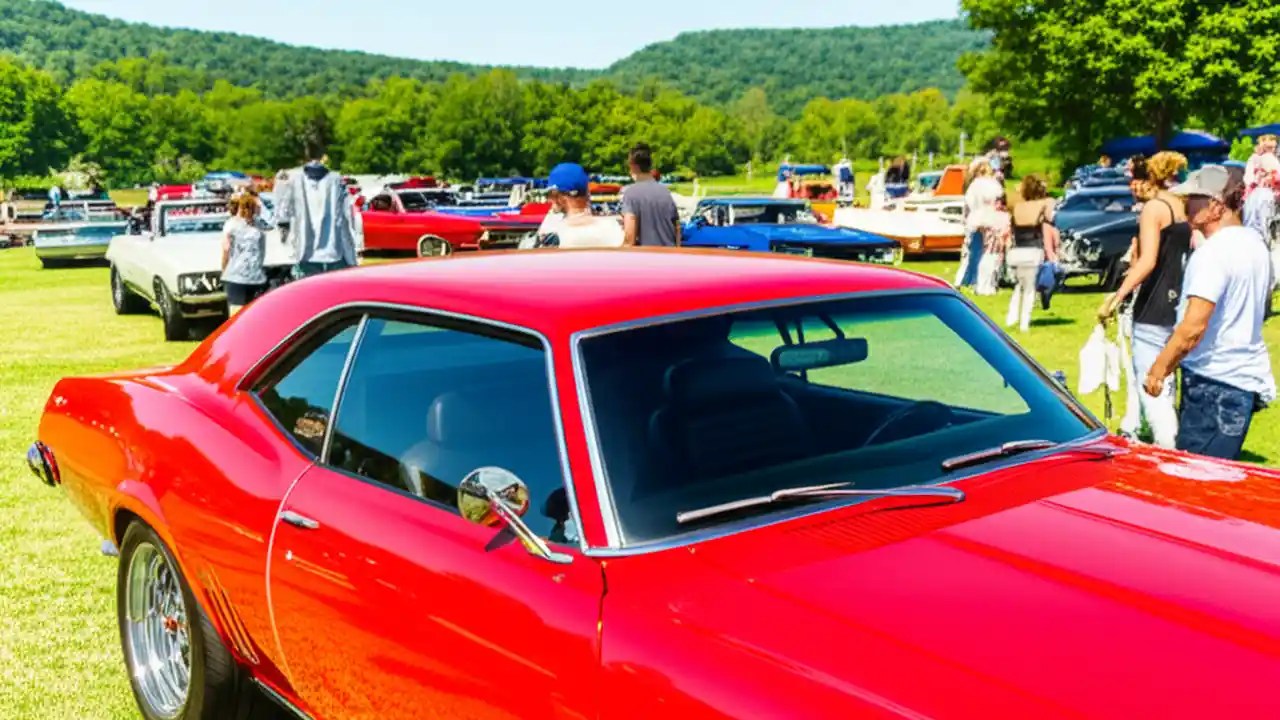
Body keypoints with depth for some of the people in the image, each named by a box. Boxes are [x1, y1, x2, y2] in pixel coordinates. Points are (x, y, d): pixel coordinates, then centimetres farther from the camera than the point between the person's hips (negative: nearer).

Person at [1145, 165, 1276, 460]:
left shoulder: (1214, 252, -18)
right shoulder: (1255, 243, 11)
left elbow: (1193, 327, -23)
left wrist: (1159, 368, -13)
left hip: (1215, 380, -10)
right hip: (1248, 377, 10)